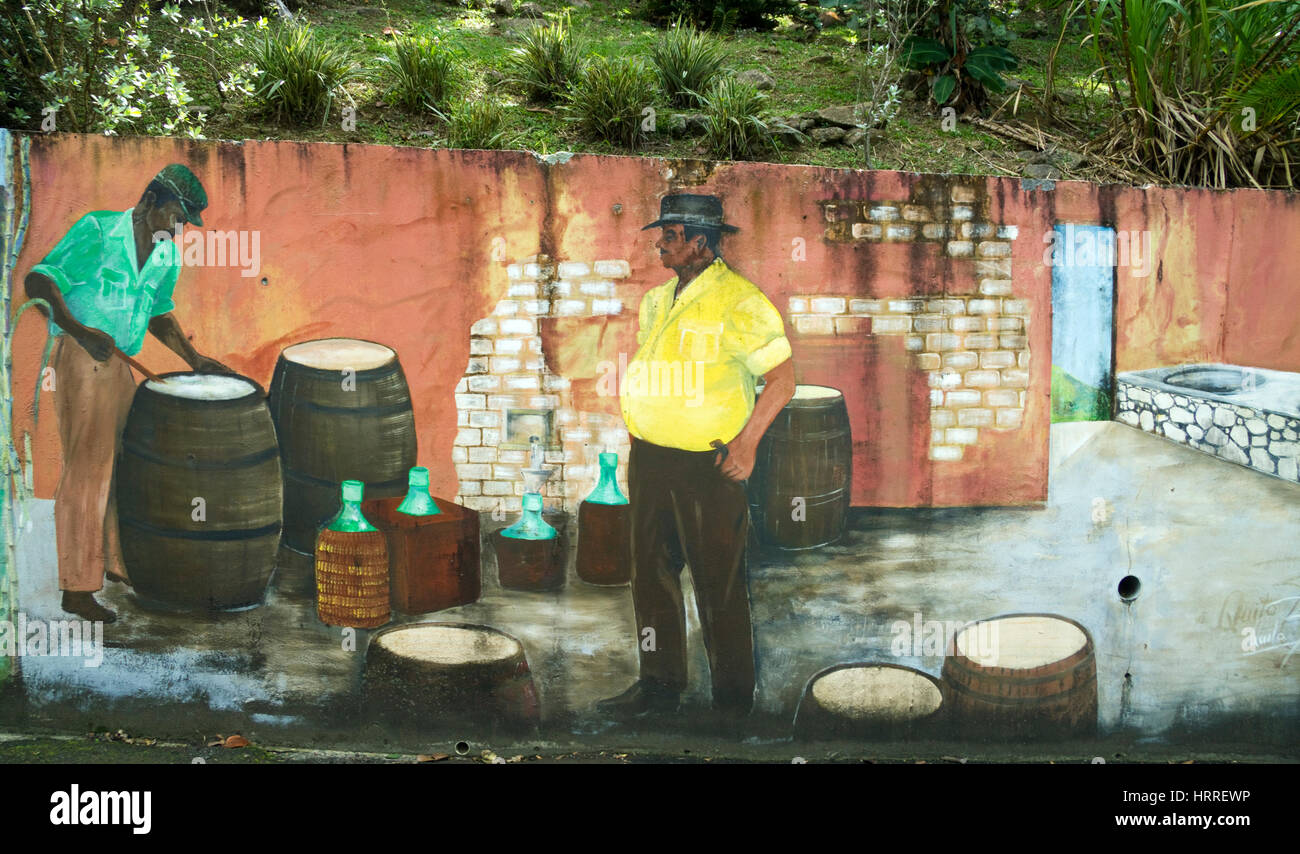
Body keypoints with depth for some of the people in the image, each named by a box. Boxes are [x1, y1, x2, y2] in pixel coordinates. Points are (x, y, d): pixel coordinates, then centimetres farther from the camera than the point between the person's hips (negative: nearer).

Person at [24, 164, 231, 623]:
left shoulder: (168, 255, 12)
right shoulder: (97, 229, -9)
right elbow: (38, 280, -13)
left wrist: (194, 358, 15)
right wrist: (79, 330, -26)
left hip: (119, 365, 7)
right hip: (81, 360, -7)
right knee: (88, 468, -8)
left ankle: (120, 561, 29)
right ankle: (77, 588, -2)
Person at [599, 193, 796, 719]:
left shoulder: (739, 302, -11)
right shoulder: (656, 301, 12)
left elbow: (782, 379, -8)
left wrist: (747, 442, -14)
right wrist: (636, 443, 17)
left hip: (710, 464, -7)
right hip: (650, 460, 7)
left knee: (719, 584, -1)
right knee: (652, 576, 11)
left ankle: (733, 698, 11)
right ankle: (659, 685, 23)